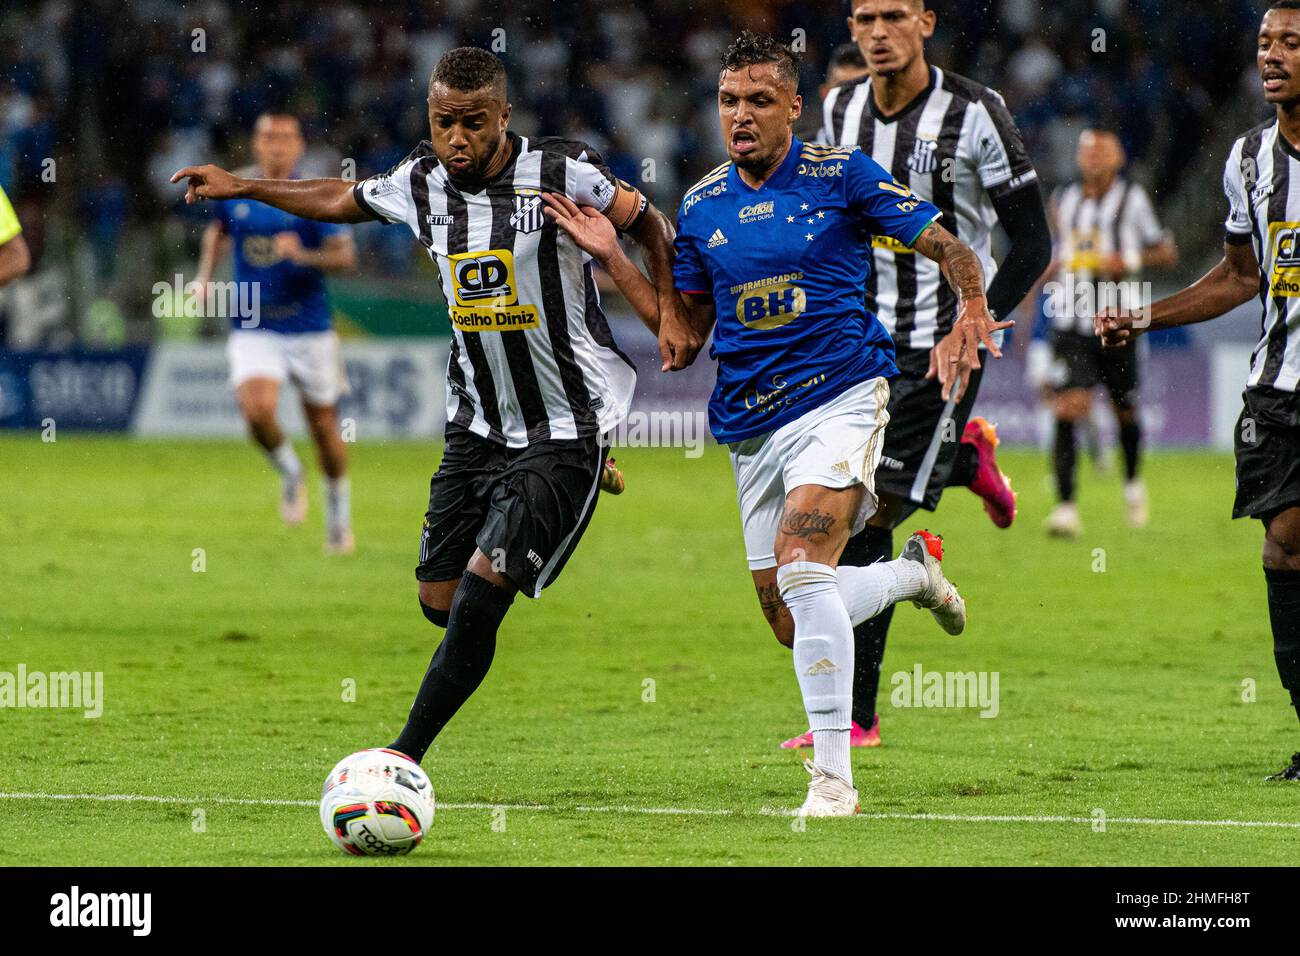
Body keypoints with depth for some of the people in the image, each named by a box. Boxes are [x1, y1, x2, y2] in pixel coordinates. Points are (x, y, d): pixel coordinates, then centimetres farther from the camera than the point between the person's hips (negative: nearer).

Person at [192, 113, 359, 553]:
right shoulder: (232, 191, 2)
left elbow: (345, 256, -13)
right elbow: (217, 230, 24)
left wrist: (304, 256, -30)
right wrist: (205, 275, 9)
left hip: (309, 328, -1)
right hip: (253, 330, 1)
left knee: (323, 425, 7)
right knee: (257, 409, -24)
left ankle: (339, 516, 29)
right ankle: (289, 474, 7)